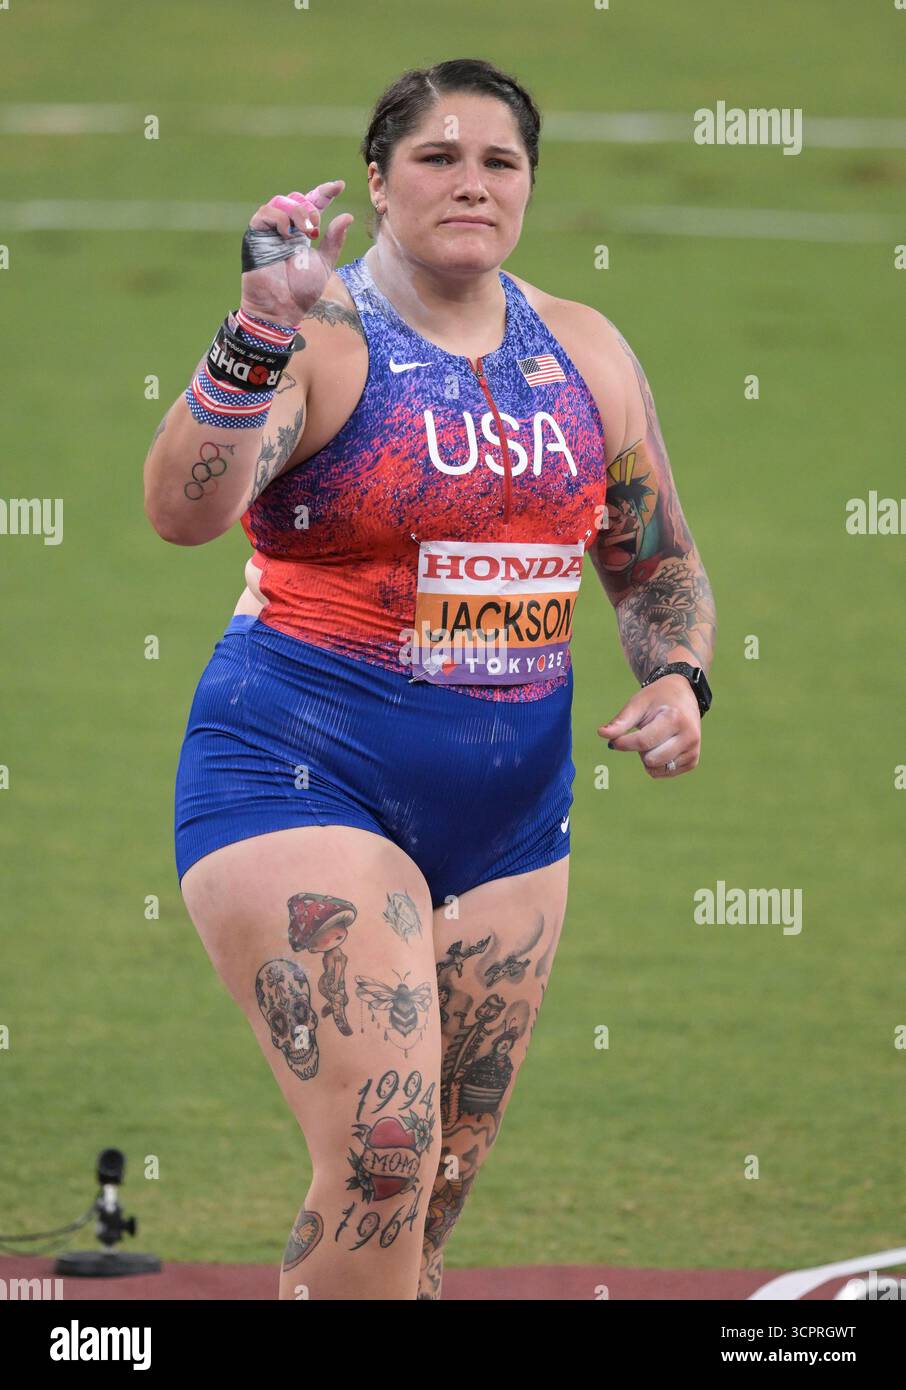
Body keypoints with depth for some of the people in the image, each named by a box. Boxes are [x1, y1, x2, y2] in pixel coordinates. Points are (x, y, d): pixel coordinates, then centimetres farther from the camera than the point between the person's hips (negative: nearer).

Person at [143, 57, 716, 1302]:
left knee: (443, 1187, 10)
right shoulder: (319, 341, -9)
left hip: (512, 809, 6)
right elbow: (181, 509, -26)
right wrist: (264, 328, -38)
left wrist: (679, 681, 0)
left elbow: (660, 566, 20)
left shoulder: (584, 354, 9)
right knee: (383, 1154, -21)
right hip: (305, 777, -6)